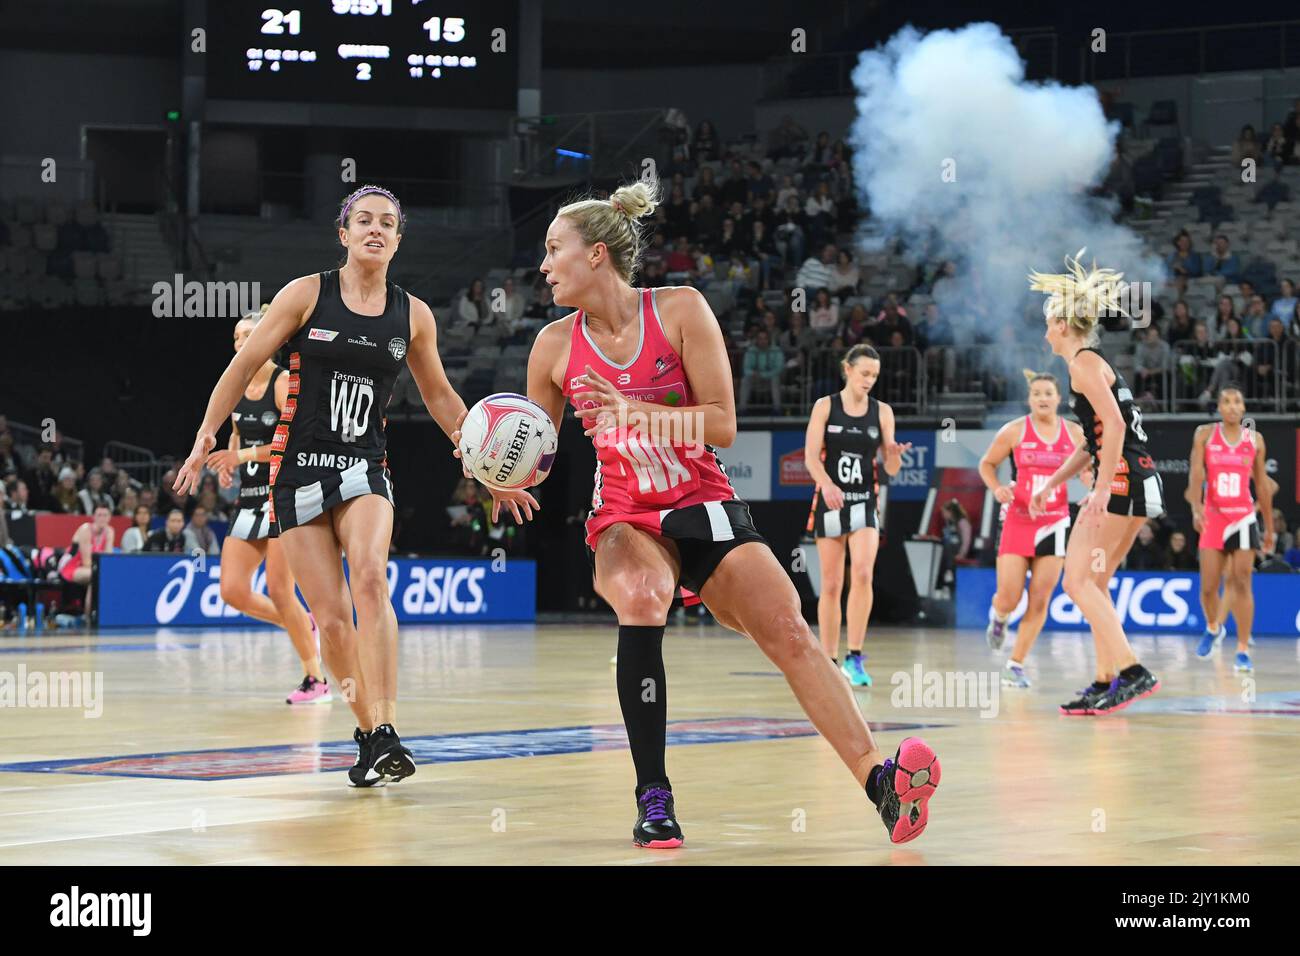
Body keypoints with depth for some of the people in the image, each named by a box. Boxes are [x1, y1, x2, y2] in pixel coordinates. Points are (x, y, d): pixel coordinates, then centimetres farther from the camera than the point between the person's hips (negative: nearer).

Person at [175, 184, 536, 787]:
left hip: (364, 469, 1)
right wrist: (206, 437, -9)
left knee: (370, 577, -28)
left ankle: (385, 731, -32)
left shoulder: (412, 315, 6)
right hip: (299, 466, 0)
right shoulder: (306, 295, -1)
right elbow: (244, 367, 1)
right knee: (331, 618, -5)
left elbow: (440, 397, 18)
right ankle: (367, 736, 15)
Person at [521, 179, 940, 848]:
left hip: (704, 508, 0)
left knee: (788, 633, -17)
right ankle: (652, 798, -30)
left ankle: (880, 780, -16)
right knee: (641, 597, -34)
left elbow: (722, 424, -11)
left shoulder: (679, 310, -7)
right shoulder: (554, 347, 0)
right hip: (625, 521, 0)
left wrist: (631, 411, -22)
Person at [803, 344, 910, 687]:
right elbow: (811, 456, -8)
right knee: (831, 584, 3)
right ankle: (830, 663, 12)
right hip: (830, 502, 0)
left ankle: (855, 657, -18)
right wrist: (827, 483, -27)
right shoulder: (825, 407, 0)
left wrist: (895, 454, -19)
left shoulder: (882, 412, 4)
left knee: (862, 572, -20)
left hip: (865, 503, 0)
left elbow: (890, 468, 4)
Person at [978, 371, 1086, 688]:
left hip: (1054, 524, 2)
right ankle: (998, 618, 32)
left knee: (1039, 601, -2)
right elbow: (987, 463, 7)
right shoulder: (1014, 431, -4)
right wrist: (997, 488, -12)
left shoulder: (1074, 433, 3)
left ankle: (1016, 665, 8)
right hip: (1016, 520, -2)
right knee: (1009, 599, -6)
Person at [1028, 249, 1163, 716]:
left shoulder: (1084, 362, -9)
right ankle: (1106, 683, 15)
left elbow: (1114, 424, -21)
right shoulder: (1092, 363, 21)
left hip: (1123, 482, -10)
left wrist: (1101, 489, -23)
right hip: (1139, 484, 10)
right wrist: (1050, 485, 29)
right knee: (1093, 584, 14)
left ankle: (1132, 672, -18)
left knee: (1078, 581, -10)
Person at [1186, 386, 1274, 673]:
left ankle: (1243, 651, -8)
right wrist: (1196, 507, -27)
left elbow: (1262, 484, 11)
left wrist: (1270, 527, 12)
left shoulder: (1255, 440, 5)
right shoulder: (1205, 434, 1)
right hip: (1212, 518, 0)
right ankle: (1213, 628, 33)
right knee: (1208, 587, 2)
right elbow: (1196, 473, -10)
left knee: (1242, 583, -9)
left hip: (1243, 518, 0)